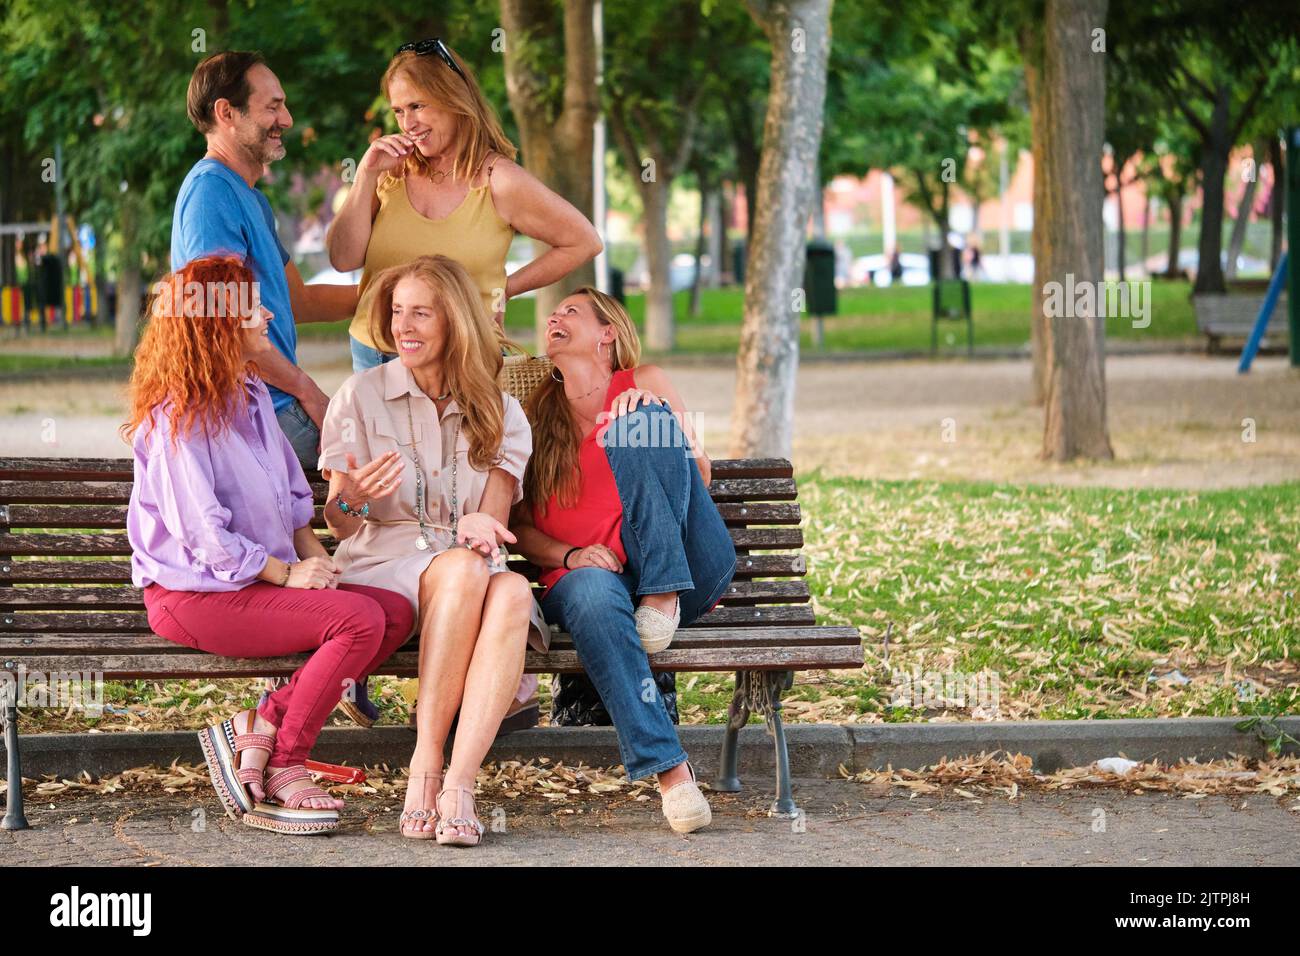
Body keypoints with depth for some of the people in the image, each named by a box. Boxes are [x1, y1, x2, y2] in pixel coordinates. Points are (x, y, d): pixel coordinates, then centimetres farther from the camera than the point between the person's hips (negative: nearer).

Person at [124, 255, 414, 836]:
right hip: (194, 596, -9)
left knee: (397, 613, -11)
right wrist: (287, 574, -13)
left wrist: (313, 552, 3)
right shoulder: (178, 418, -15)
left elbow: (292, 494, 21)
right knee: (359, 620, -26)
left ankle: (263, 726, -15)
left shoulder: (252, 396, 14)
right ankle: (283, 768, -14)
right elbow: (206, 536, -19)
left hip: (261, 583, 9)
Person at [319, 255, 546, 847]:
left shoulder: (499, 415, 14)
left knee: (513, 591, -36)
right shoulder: (362, 397, 8)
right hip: (381, 565, -2)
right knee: (462, 570, -37)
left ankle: (458, 785, -42)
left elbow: (493, 521, 7)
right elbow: (337, 526, 5)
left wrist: (480, 527, -18)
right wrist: (351, 502, -19)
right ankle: (426, 768, -35)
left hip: (471, 569, 2)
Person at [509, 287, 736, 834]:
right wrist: (570, 556, -7)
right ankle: (668, 768, -45)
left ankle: (664, 598, -26)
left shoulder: (644, 384, 17)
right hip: (587, 573, 0)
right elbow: (520, 525, 14)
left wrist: (652, 418, -7)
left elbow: (699, 477, 10)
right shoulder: (535, 415, 21)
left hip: (686, 572, 0)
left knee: (641, 417, -18)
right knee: (591, 595, -39)